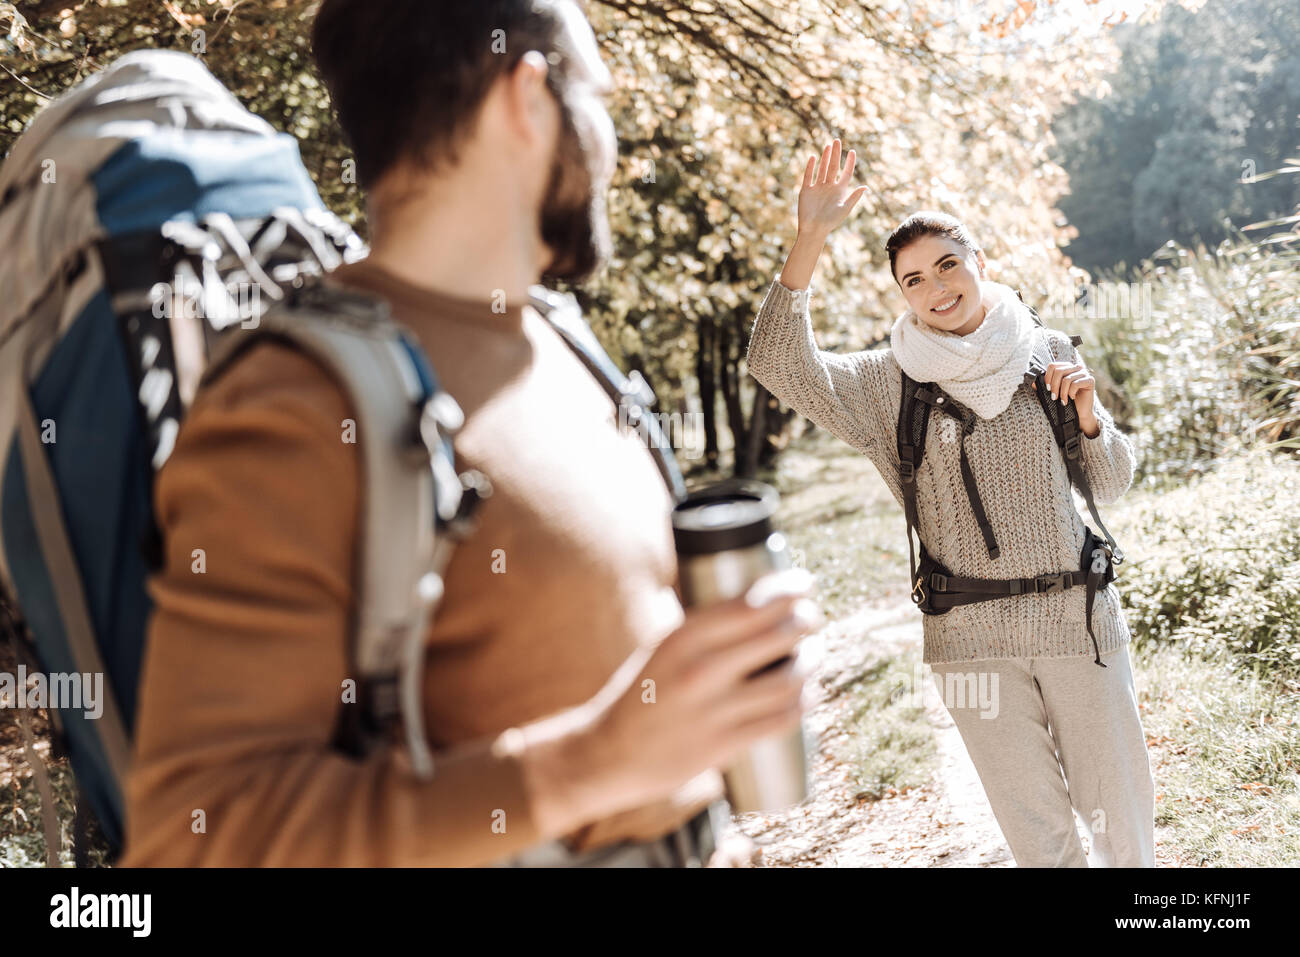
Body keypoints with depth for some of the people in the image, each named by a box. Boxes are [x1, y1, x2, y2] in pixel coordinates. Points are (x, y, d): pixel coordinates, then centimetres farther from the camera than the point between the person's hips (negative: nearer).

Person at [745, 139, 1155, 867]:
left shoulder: (1050, 354, 4)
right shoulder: (890, 384, -3)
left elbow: (1113, 485, 11)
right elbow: (778, 365, -20)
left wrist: (1088, 416, -9)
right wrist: (811, 239, -28)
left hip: (1078, 617, 1)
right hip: (972, 636, -1)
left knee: (1124, 812, 12)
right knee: (1036, 828, 10)